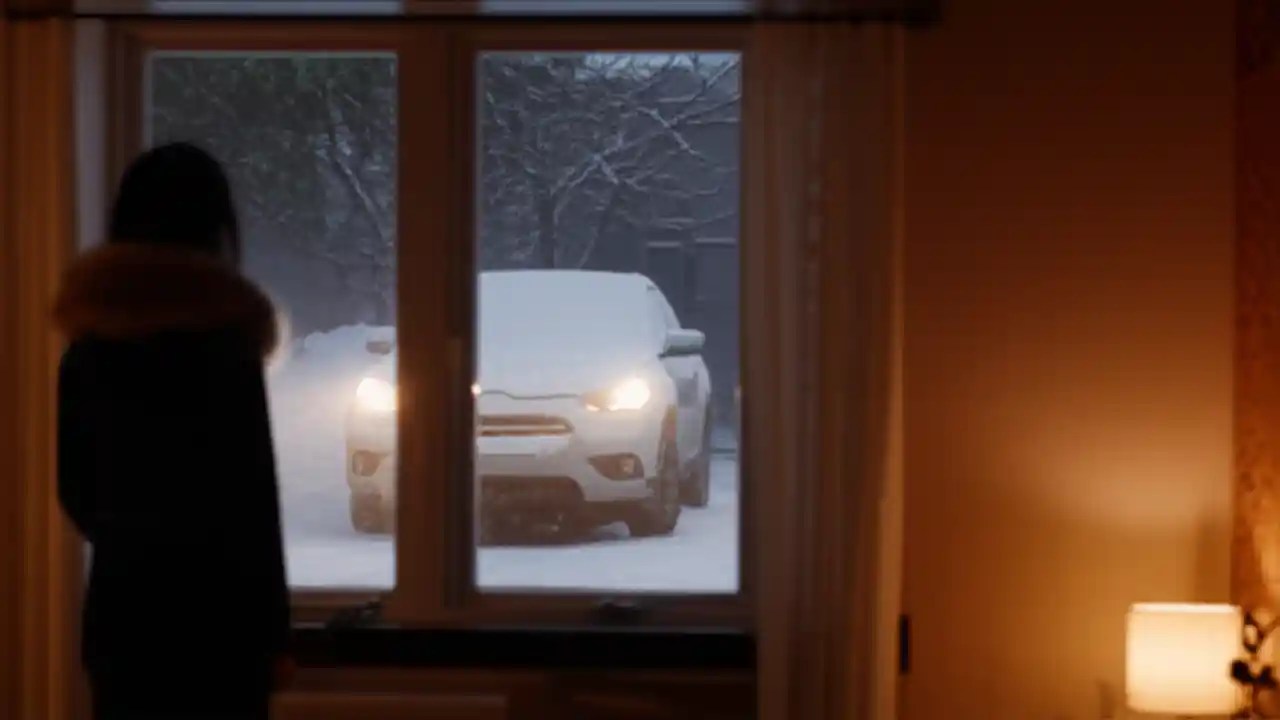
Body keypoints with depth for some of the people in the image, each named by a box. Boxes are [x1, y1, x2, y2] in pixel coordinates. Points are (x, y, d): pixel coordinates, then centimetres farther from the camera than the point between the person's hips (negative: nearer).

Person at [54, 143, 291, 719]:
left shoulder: (91, 337, 6)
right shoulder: (221, 333, -10)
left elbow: (73, 485, 12)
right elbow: (251, 495, -11)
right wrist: (273, 628, -5)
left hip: (119, 599, 6)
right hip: (210, 603, -5)